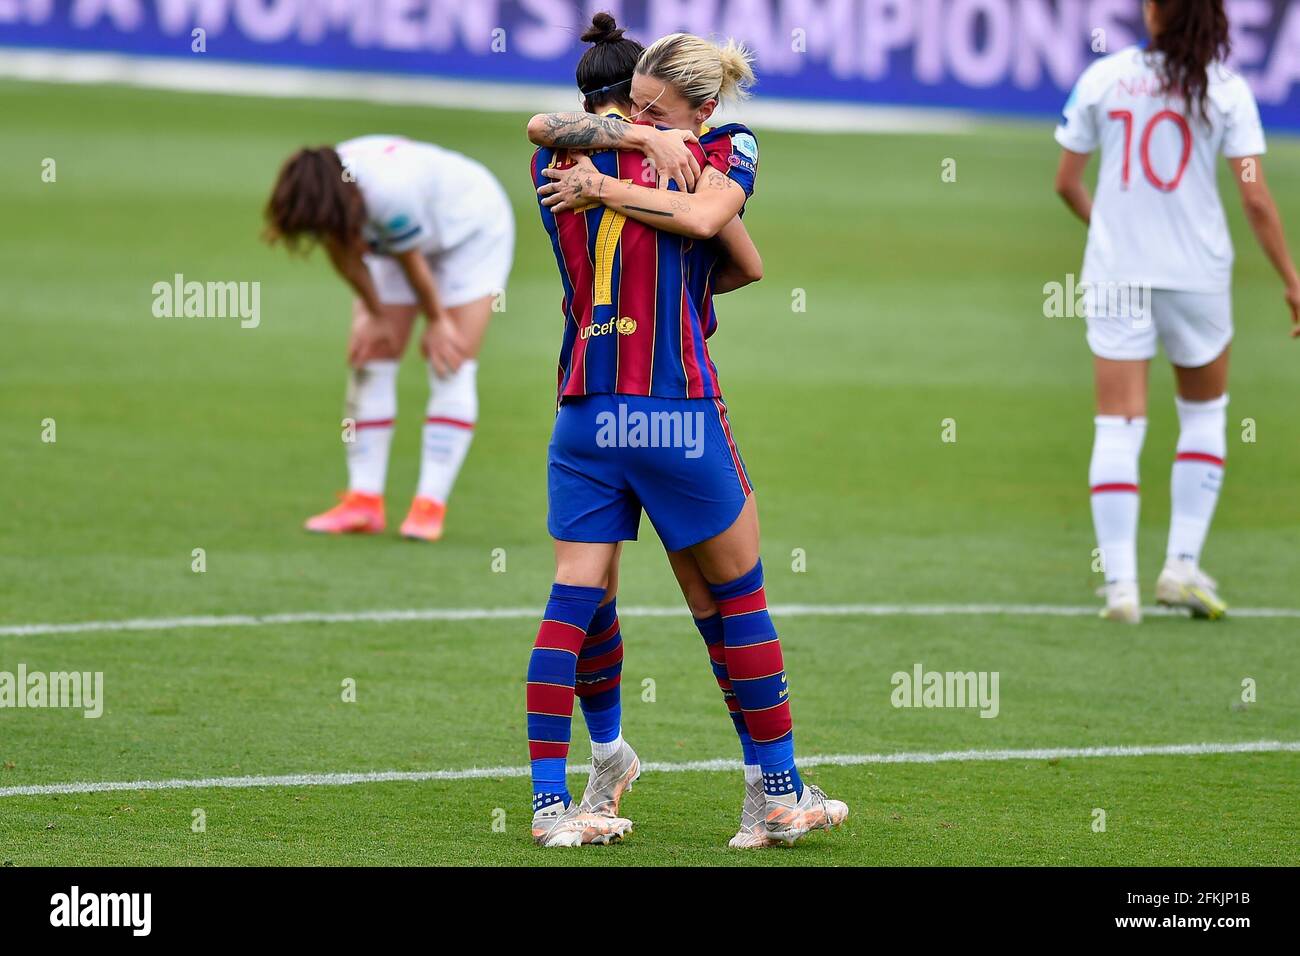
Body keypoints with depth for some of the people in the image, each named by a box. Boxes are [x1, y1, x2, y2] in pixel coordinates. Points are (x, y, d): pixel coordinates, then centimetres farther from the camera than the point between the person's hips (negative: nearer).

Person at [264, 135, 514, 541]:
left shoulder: (391, 192, -43)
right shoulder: (317, 196, -27)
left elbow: (411, 262, -26)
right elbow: (345, 256, -9)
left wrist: (437, 321, -11)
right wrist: (375, 316, -1)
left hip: (472, 231, -6)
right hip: (392, 243, 6)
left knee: (450, 366, -11)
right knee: (369, 360, -2)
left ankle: (431, 505, -12)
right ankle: (364, 501, 0)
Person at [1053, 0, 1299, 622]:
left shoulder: (1103, 78, -1)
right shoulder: (1225, 90, -6)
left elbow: (1067, 182, 5)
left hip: (1114, 273, 0)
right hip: (1197, 276, 0)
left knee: (1118, 427, 1)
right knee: (1204, 413, 19)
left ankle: (1120, 584, -8)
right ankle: (1183, 566, 10)